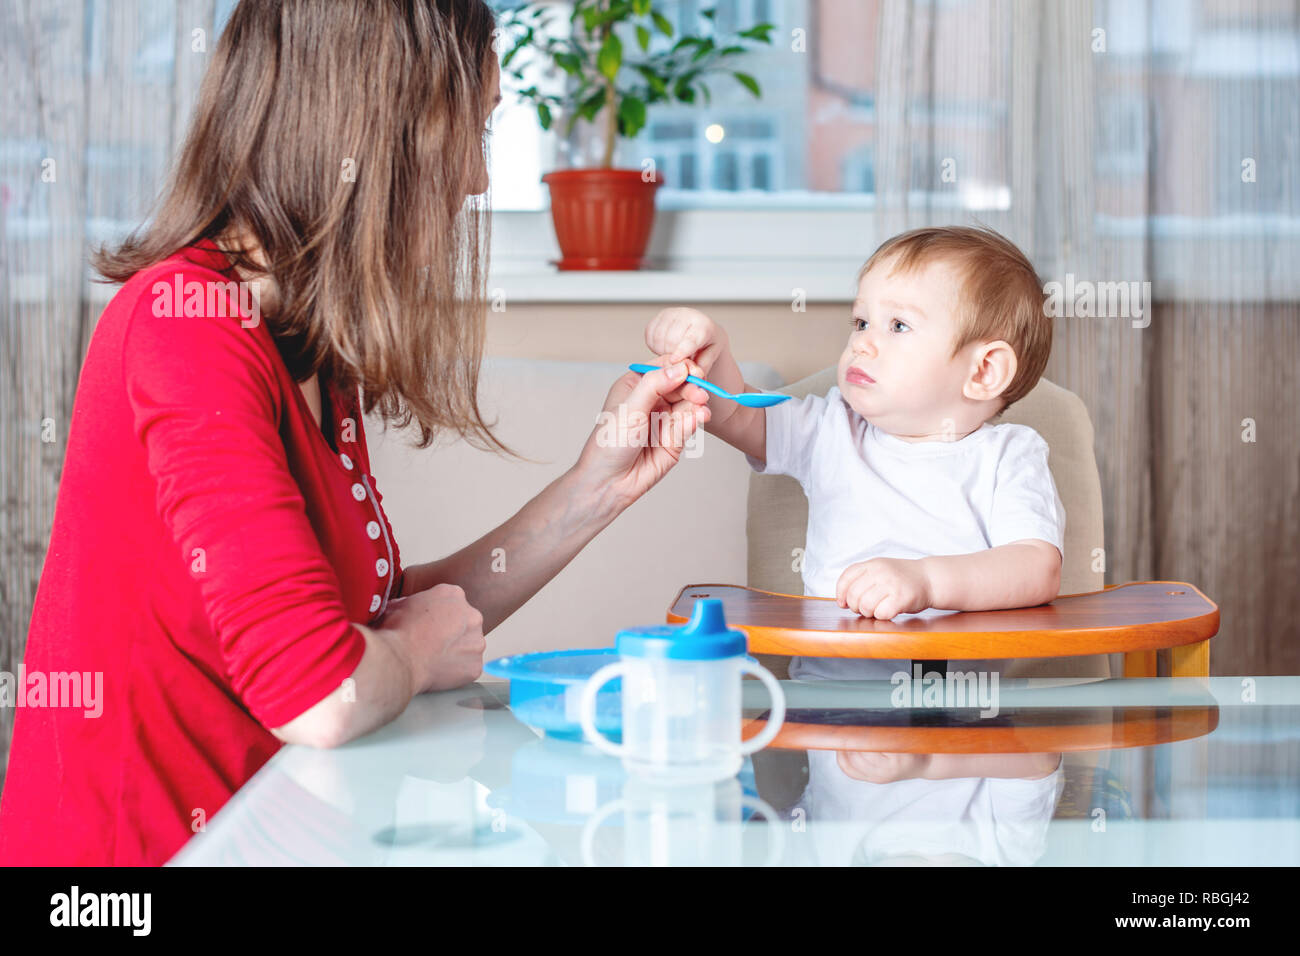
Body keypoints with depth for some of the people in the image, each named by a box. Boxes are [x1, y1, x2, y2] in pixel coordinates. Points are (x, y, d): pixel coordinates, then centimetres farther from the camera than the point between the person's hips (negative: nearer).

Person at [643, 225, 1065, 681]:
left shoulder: (1010, 456, -2)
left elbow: (1040, 569, -16)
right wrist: (711, 353, -5)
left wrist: (925, 580, -32)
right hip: (823, 676, 2)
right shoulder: (833, 431, 12)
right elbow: (732, 413, 17)